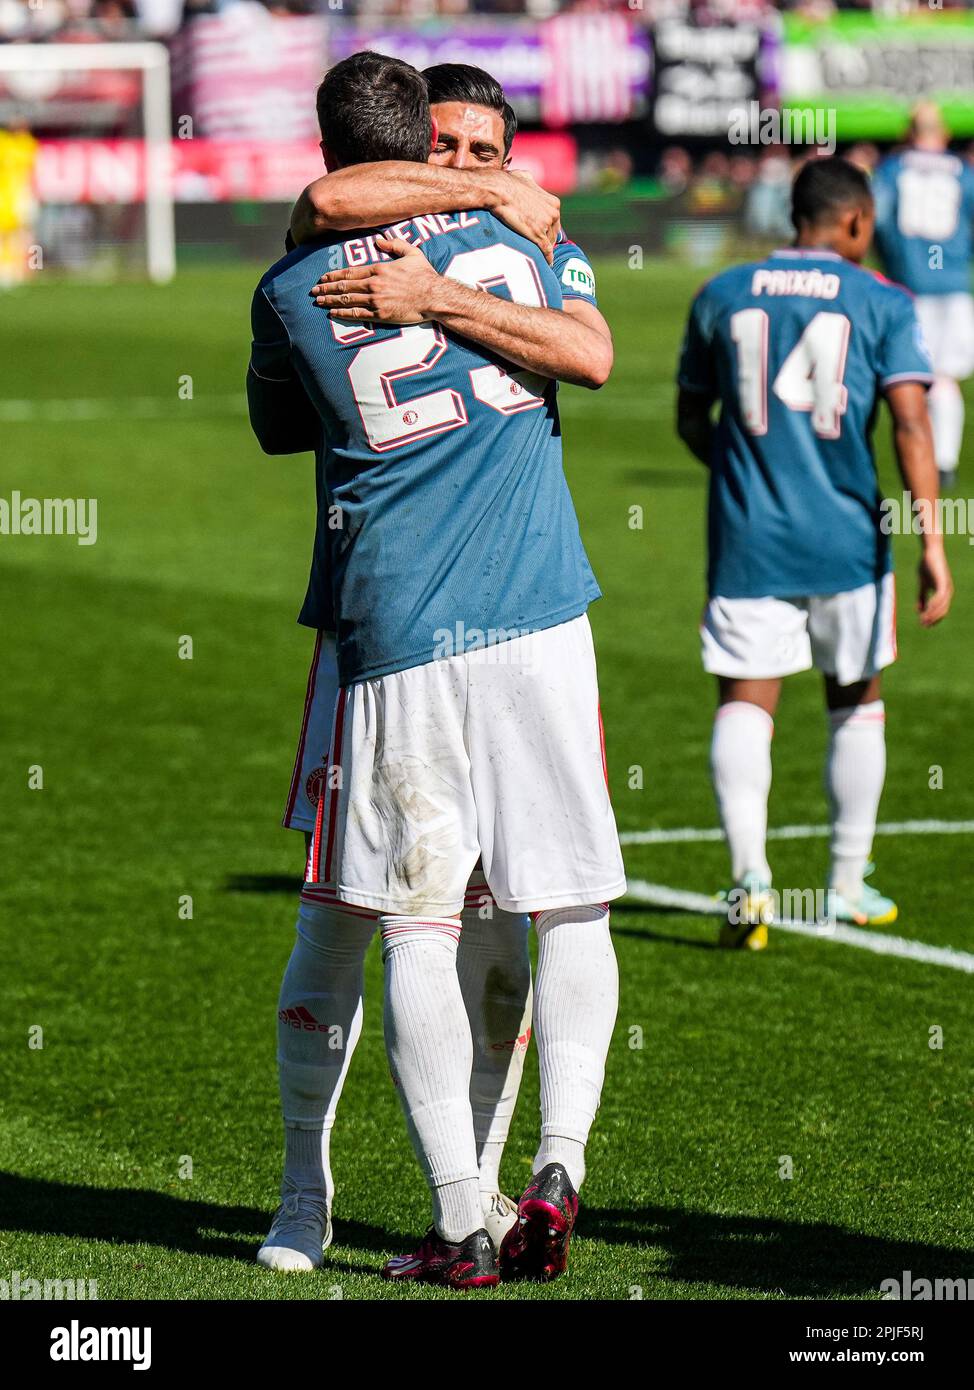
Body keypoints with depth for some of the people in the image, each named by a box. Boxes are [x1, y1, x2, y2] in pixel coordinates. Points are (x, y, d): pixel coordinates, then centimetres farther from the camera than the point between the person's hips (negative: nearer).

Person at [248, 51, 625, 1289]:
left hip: (397, 637, -1)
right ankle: (558, 1165, -6)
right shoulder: (514, 242, 7)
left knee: (418, 923, 4)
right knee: (570, 911, 9)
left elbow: (276, 429, 22)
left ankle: (457, 1222, 0)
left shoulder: (293, 293, 3)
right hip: (540, 625, 1)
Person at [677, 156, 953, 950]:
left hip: (747, 536, 1)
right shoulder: (881, 303, -2)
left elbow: (691, 421, 14)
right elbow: (910, 421, -12)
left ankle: (750, 872, -23)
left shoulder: (721, 297, 6)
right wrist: (931, 539, -14)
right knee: (856, 700, 16)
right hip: (846, 539, -1)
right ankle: (849, 885, 21)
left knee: (744, 703, -1)